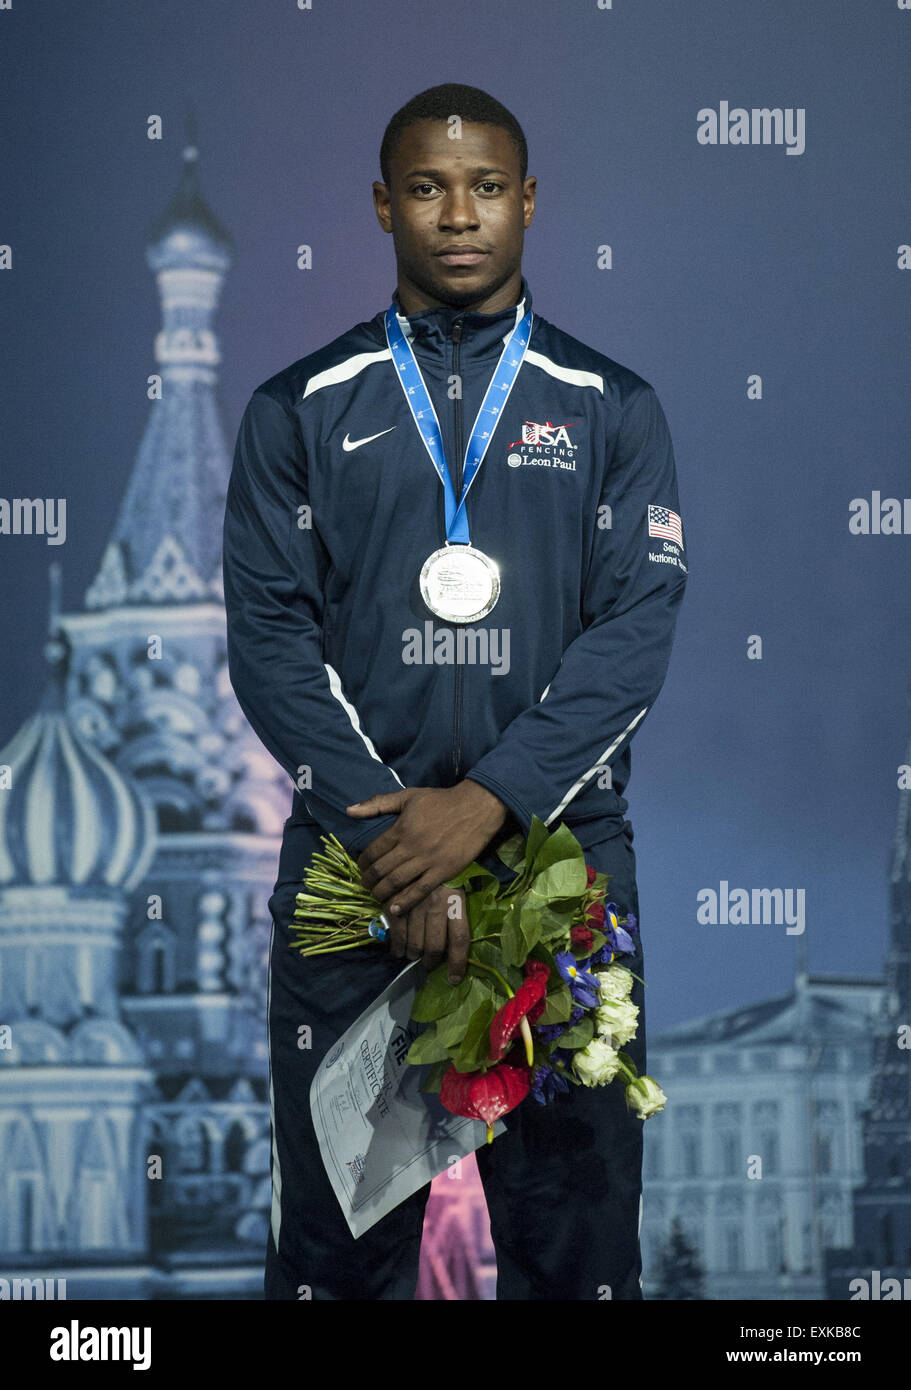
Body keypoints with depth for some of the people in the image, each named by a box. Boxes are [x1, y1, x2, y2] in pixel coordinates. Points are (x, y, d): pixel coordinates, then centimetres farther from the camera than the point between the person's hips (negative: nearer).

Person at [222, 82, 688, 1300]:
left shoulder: (611, 409, 8)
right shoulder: (303, 407, 8)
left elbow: (639, 626, -3)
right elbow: (270, 632, -1)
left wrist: (486, 802, -14)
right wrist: (387, 832, -13)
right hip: (349, 857, 0)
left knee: (574, 1218, 4)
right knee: (339, 1222, 5)